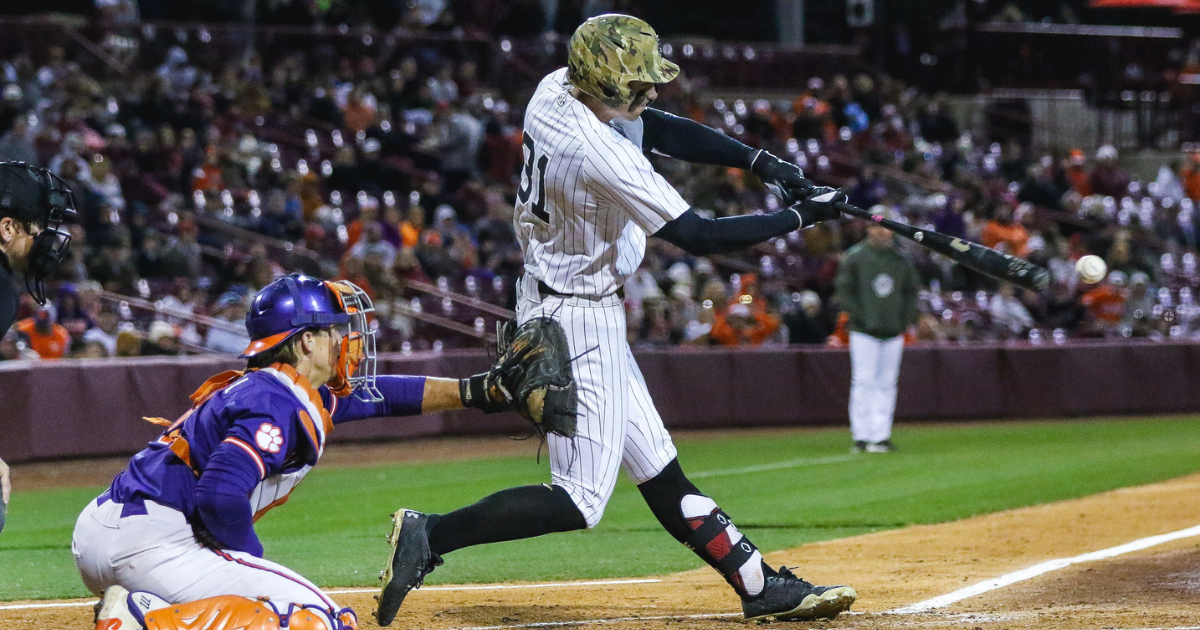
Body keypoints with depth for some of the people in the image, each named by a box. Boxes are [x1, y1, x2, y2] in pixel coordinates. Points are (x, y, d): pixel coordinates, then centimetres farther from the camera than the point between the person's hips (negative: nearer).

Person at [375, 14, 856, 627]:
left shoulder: (557, 90, -3)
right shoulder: (600, 156, -29)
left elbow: (660, 129, 8)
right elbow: (699, 236, -24)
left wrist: (761, 162, -1)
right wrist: (798, 216, -13)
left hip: (553, 301, 10)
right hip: (579, 319, -10)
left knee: (658, 466, 12)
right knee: (580, 499, -7)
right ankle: (430, 535, -8)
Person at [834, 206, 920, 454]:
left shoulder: (901, 260, 13)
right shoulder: (854, 257, 2)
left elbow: (911, 291, 19)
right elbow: (843, 289, 0)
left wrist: (906, 318, 4)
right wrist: (858, 315, -10)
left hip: (893, 332, 4)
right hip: (864, 332, -4)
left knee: (887, 385, 2)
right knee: (864, 383, -7)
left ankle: (881, 436, 3)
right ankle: (861, 437, -6)